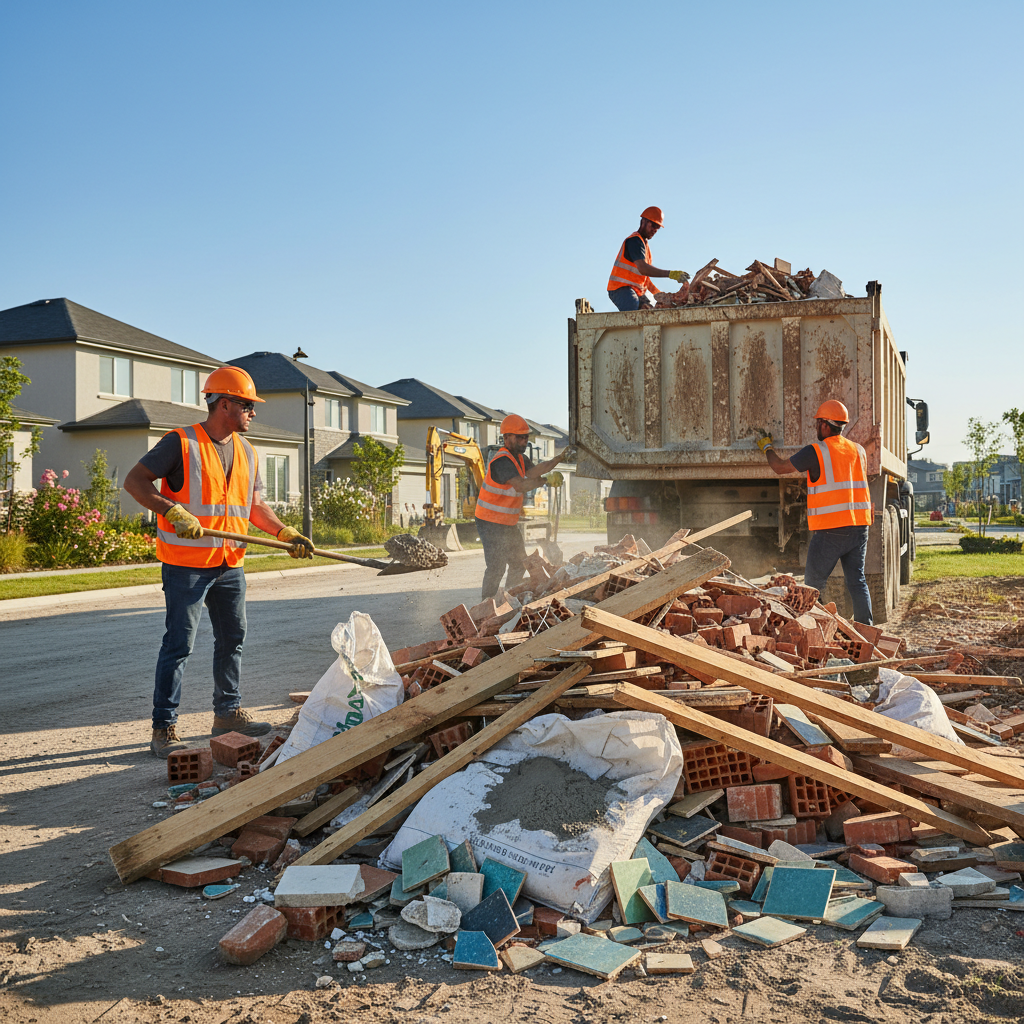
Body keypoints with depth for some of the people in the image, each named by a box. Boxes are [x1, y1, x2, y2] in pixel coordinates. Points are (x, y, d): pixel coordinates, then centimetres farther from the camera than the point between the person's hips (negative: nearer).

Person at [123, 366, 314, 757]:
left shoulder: (247, 452, 11)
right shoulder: (180, 443, -10)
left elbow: (255, 504, 16)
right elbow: (135, 480, -11)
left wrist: (286, 533, 2)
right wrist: (174, 512, -23)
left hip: (230, 564, 7)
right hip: (186, 564, -7)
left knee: (232, 639, 14)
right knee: (179, 644, -5)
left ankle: (228, 712, 29)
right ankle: (163, 727, 3)